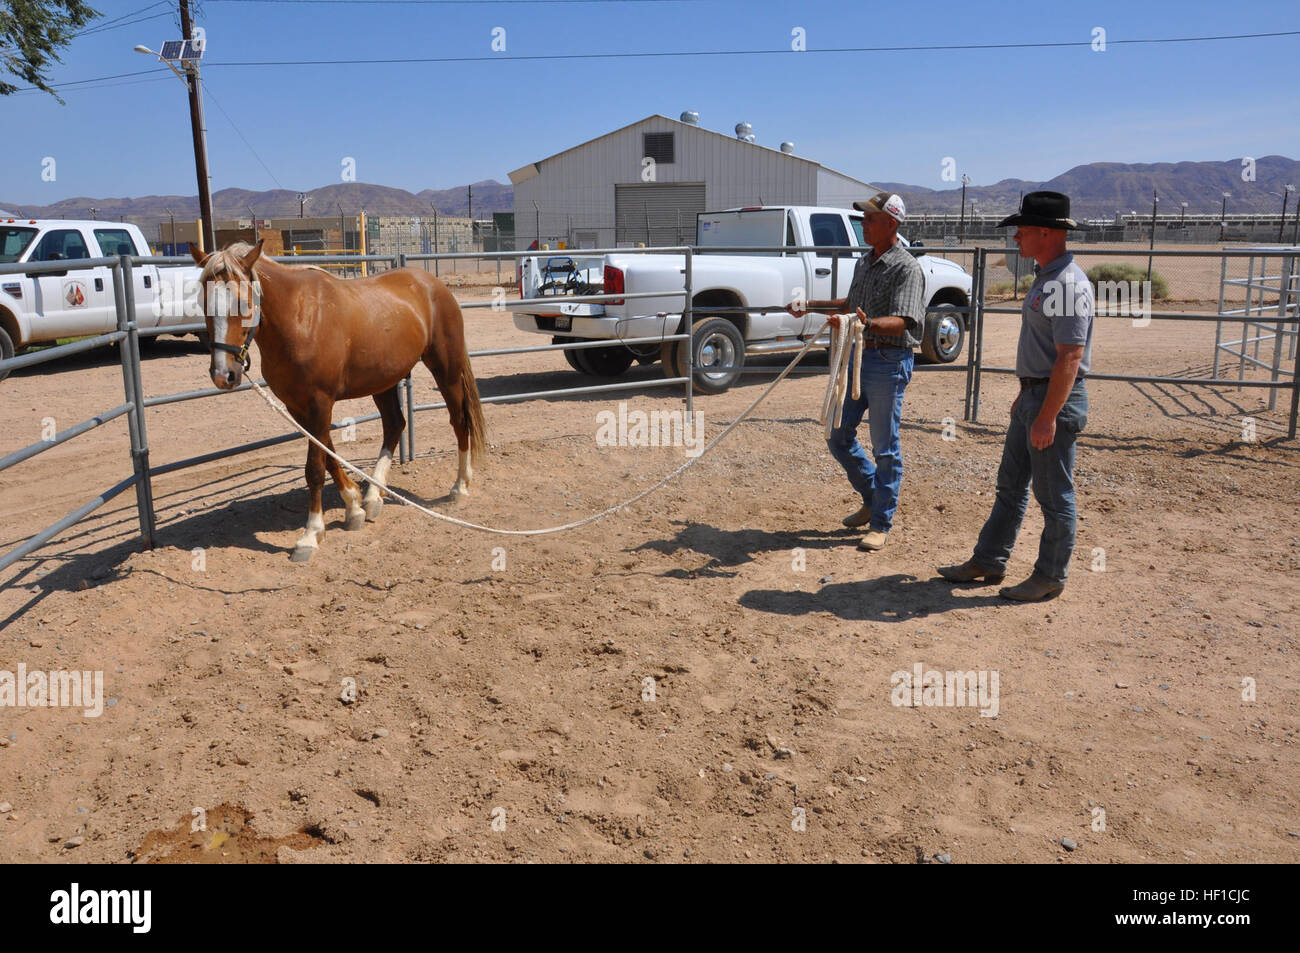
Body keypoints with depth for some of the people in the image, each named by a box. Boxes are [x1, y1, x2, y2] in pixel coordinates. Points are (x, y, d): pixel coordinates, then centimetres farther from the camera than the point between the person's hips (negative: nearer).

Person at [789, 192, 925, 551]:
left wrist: (867, 324, -42)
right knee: (838, 436, 12)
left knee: (885, 447, 0)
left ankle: (881, 523, 11)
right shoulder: (864, 262, 15)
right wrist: (810, 306, 31)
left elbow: (901, 321, -25)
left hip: (888, 362, -9)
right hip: (856, 357, 9)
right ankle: (872, 498, 31)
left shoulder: (906, 268, -13)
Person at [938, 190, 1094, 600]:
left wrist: (1047, 417, -26)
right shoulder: (1045, 277, 13)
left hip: (1056, 399, -11)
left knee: (1054, 496, 2)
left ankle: (1050, 577, 14)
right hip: (1034, 395, 11)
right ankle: (988, 562, 27)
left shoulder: (1068, 283, -20)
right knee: (1011, 486, 16)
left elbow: (1070, 356, -25)